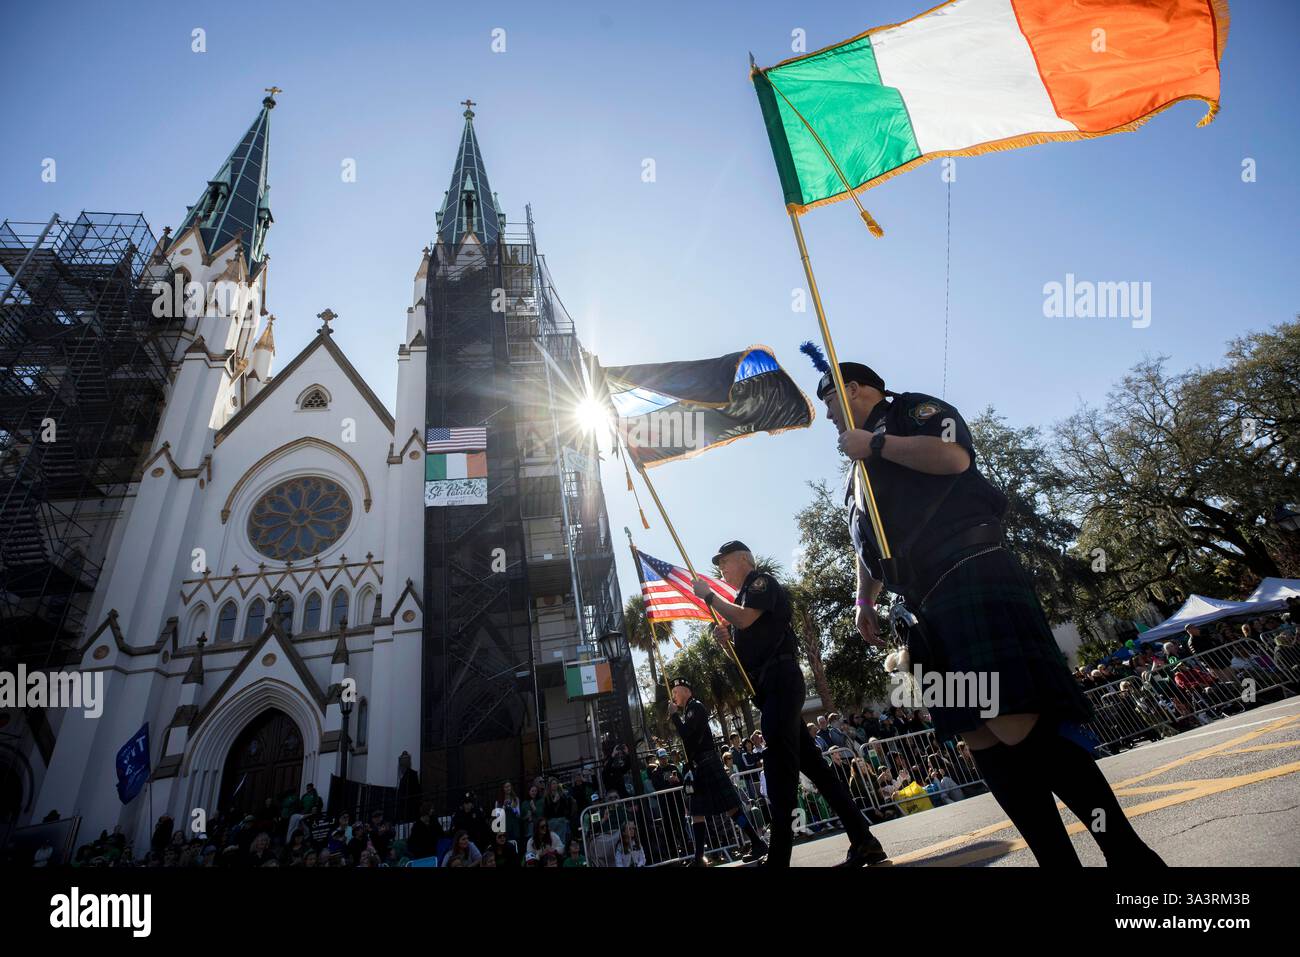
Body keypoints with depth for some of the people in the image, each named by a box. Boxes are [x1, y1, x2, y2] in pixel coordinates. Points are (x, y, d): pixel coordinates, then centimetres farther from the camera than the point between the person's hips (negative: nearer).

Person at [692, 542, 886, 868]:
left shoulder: (761, 580, 0)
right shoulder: (744, 597, 26)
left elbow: (745, 619, -18)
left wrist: (708, 595, -8)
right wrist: (727, 642, 10)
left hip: (779, 680, -10)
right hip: (771, 686, 10)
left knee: (779, 763, -13)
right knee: (809, 760, 9)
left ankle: (778, 856, -13)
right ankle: (863, 842, 14)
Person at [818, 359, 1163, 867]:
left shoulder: (913, 408, 7)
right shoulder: (859, 470, 29)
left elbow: (953, 456, -15)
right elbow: (869, 545, 32)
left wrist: (875, 444, -6)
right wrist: (865, 599, 22)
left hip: (972, 575, -8)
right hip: (929, 606, 9)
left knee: (1016, 726, -17)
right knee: (980, 739, 4)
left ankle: (1128, 851, -1)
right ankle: (1058, 858, 11)